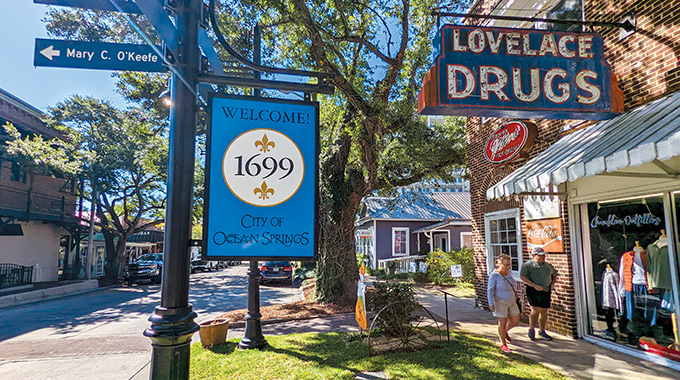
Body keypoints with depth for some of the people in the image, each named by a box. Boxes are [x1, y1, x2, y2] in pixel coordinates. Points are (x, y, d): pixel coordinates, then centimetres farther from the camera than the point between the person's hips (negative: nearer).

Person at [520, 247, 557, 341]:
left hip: (546, 291, 6)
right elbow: (522, 276, -15)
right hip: (534, 291, -6)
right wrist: (534, 285, -21)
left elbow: (554, 275, 30)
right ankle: (531, 329, 7)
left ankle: (542, 331, 27)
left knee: (544, 312, 10)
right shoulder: (527, 265, -5)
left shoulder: (548, 265, 16)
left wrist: (552, 284, 10)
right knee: (535, 310, -14)